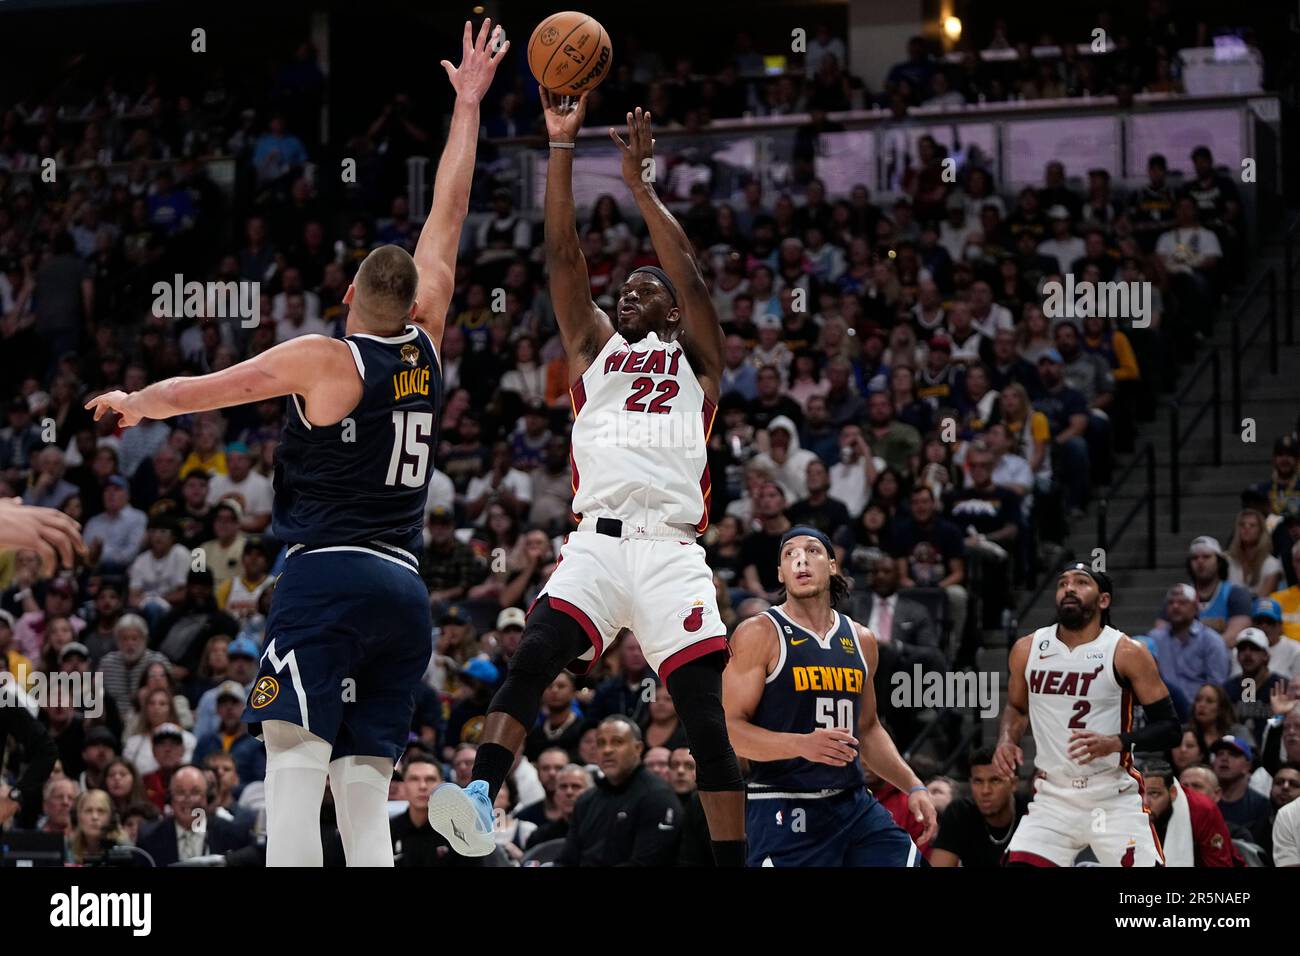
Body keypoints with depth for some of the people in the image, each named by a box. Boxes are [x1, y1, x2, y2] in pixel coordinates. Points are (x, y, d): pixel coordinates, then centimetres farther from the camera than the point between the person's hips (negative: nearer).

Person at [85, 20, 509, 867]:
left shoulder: (324, 359, -2)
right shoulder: (425, 349, 11)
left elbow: (194, 393, 7)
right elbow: (448, 219, 20)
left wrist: (129, 403, 28)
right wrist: (468, 107, 28)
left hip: (328, 576, -6)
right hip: (405, 590, 6)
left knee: (295, 767, -15)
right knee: (366, 787, 3)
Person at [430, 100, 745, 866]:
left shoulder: (696, 359, 19)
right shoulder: (596, 349, 25)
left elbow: (689, 272, 4)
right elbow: (564, 258, 16)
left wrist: (640, 184, 2)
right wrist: (562, 149, 8)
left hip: (672, 548, -1)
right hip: (596, 540, 1)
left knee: (706, 715, -8)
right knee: (535, 653, -25)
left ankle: (735, 864, -6)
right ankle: (482, 798, -39)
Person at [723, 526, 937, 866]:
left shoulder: (860, 640, 14)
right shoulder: (759, 634, -5)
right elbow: (729, 728, -12)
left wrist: (913, 786, 15)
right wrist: (803, 744, -26)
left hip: (854, 806, 6)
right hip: (783, 811, -6)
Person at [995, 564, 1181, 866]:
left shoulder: (1127, 653, -7)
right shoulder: (1028, 650, 4)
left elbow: (1168, 727, -6)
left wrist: (1115, 743, -23)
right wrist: (1006, 741, 2)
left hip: (1114, 800, -3)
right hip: (1053, 799, 3)